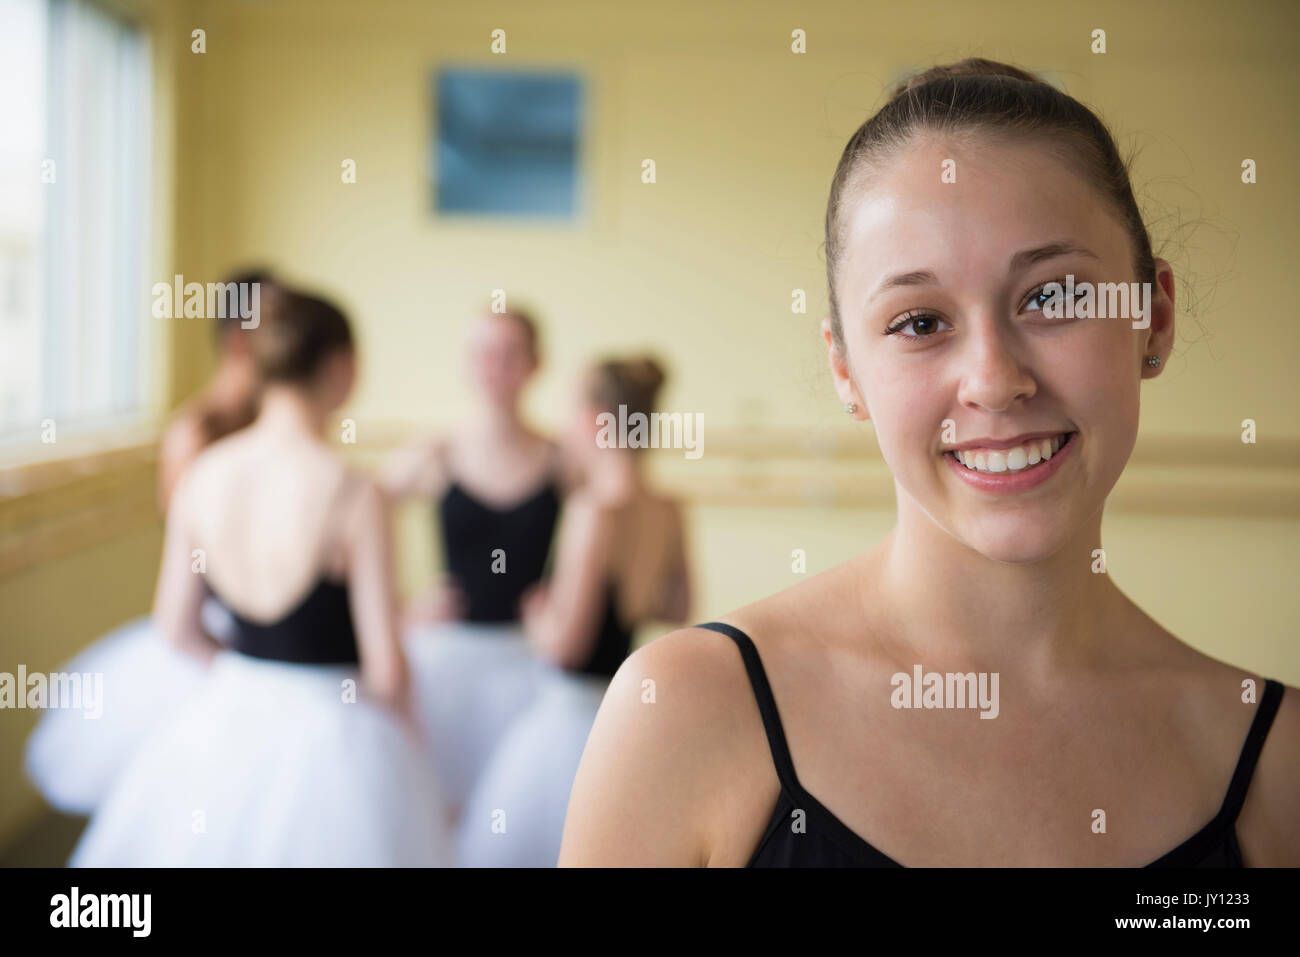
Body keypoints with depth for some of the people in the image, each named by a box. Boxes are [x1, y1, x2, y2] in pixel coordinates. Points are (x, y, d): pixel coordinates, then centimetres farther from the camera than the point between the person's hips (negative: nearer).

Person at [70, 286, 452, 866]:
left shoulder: (200, 476, -6)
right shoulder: (354, 496, -21)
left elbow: (177, 627, 5)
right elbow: (385, 670, -17)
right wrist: (401, 733, 4)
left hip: (228, 719, 5)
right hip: (334, 731, -5)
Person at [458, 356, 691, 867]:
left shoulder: (594, 512, -21)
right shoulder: (669, 513, 1)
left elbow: (564, 643, -20)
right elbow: (678, 607, 16)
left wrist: (535, 615, -1)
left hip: (573, 706, -7)